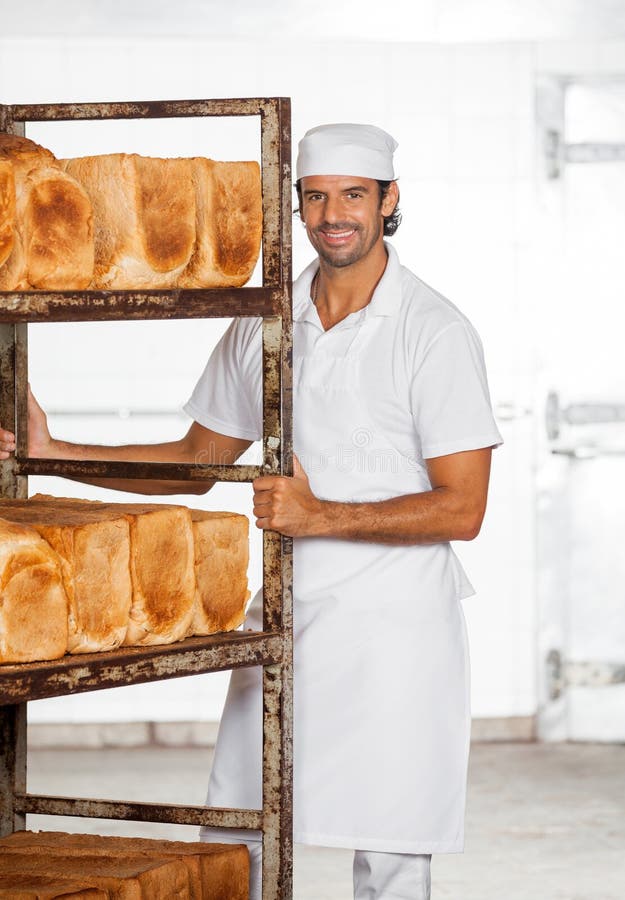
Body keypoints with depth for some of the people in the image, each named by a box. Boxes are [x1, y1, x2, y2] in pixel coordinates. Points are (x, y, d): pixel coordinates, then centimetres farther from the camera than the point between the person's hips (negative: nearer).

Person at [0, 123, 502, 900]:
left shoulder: (436, 334, -8)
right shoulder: (264, 325, 8)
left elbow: (462, 509, -11)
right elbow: (195, 459, 18)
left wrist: (320, 516, -20)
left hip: (392, 626, -5)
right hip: (284, 616, 5)